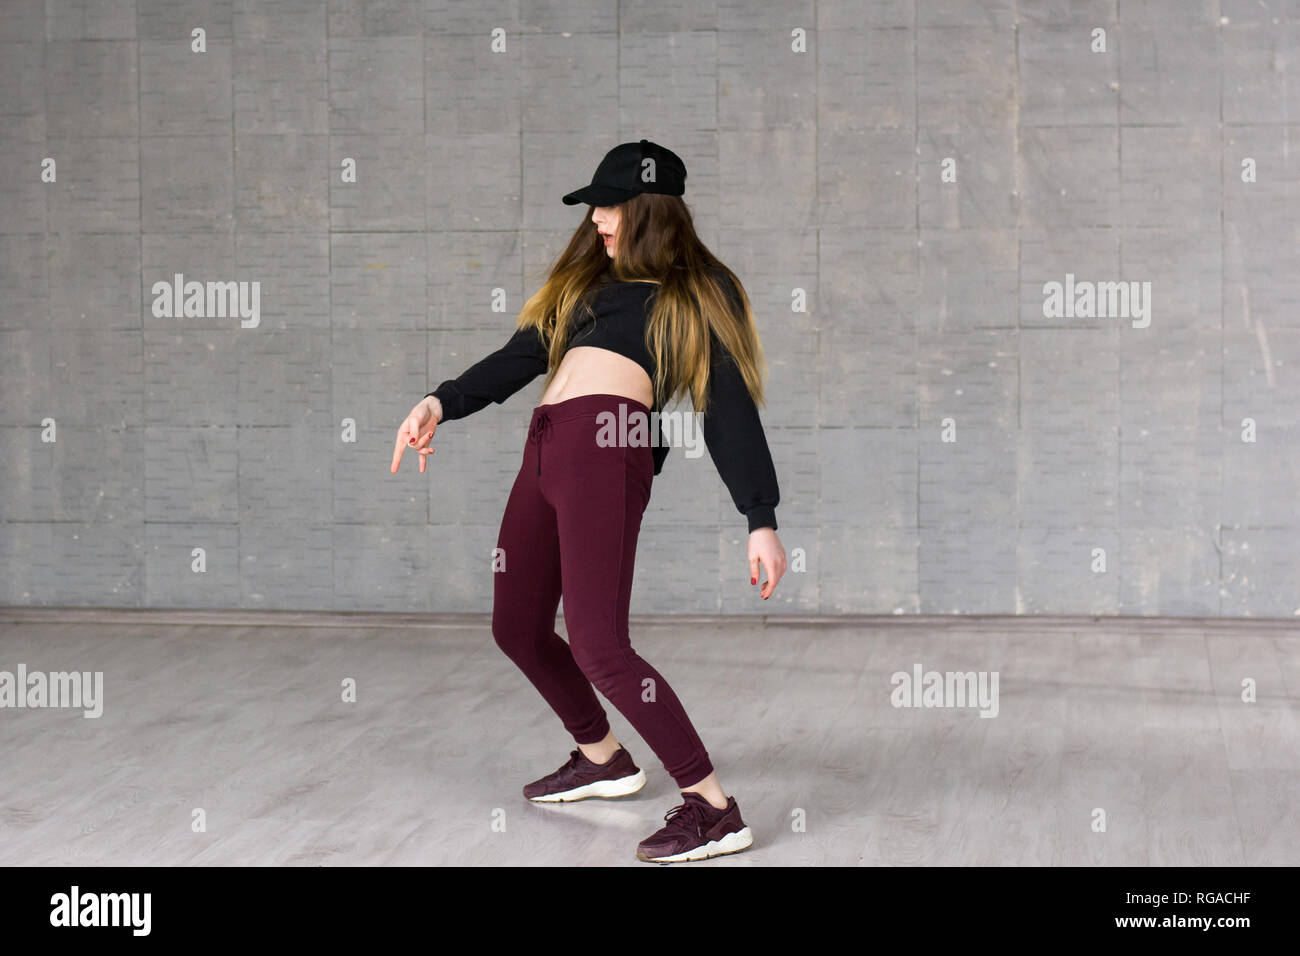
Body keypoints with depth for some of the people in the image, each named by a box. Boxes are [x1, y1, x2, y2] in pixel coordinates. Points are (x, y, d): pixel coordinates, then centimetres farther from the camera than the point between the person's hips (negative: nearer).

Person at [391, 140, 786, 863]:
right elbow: (523, 356, 22)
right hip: (546, 449, 8)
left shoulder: (699, 293, 9)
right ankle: (604, 760, 37)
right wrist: (442, 403, 6)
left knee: (598, 645, -17)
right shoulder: (587, 282, 27)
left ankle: (715, 810, -11)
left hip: (608, 448, -8)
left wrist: (762, 521, -5)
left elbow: (731, 409, 2)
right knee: (517, 629, 15)